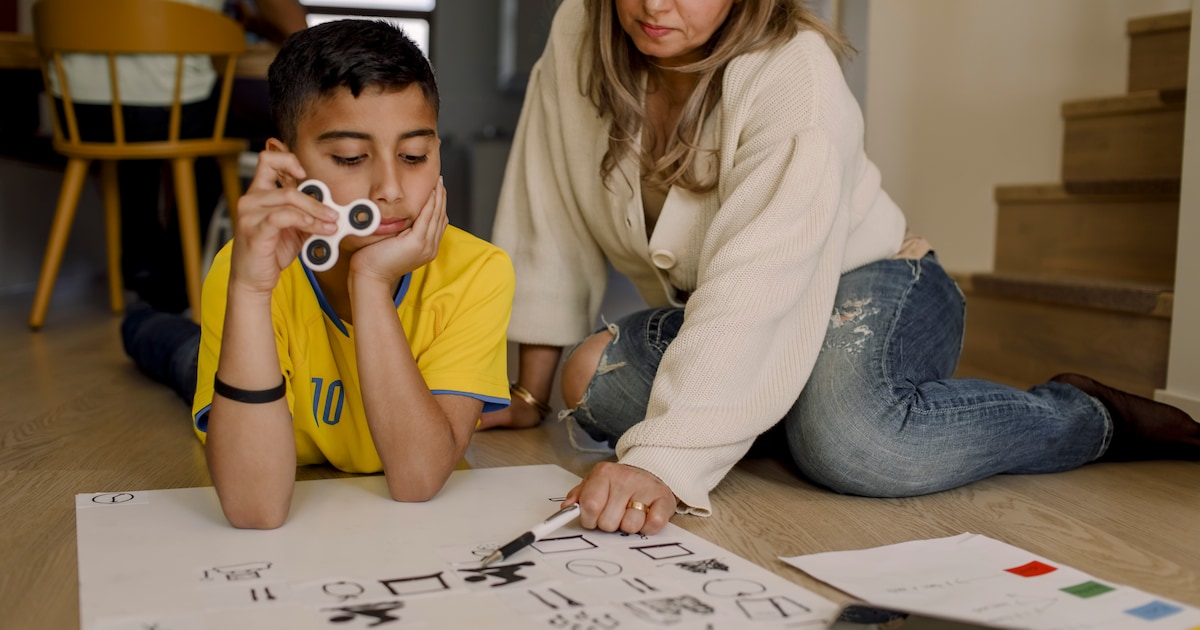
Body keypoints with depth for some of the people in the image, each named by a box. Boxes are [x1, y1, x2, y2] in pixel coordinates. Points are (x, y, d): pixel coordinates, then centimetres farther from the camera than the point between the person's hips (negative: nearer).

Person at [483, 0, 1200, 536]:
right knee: (592, 382, -22)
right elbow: (549, 224, -3)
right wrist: (531, 394, 0)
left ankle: (1091, 414, -11)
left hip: (870, 283, -5)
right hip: (704, 315, 6)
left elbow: (757, 286, -38)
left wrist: (662, 464, -48)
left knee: (848, 440, -37)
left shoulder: (795, 74, -26)